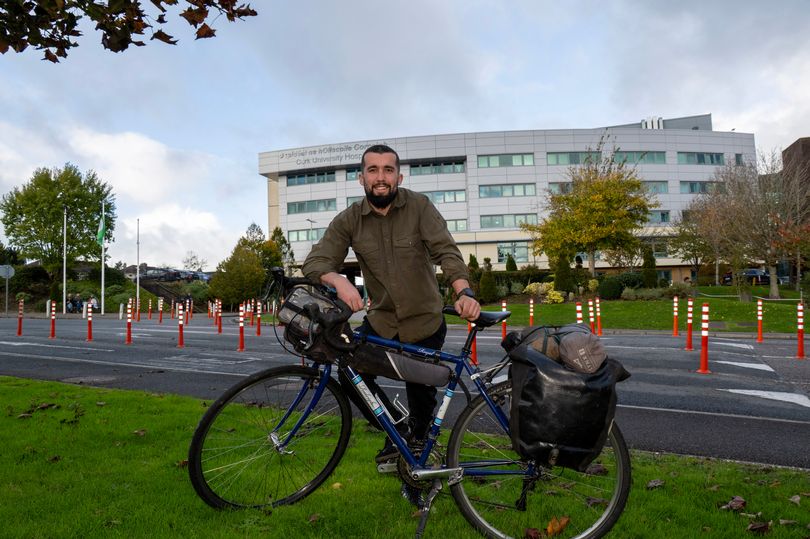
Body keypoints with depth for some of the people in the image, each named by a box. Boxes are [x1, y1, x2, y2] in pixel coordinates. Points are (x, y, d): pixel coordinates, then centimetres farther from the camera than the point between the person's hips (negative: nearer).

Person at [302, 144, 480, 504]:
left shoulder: (418, 207, -12)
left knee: (421, 399, 8)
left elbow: (445, 250, -22)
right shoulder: (349, 220, -7)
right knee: (350, 374, -18)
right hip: (381, 321, 2)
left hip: (424, 322, -2)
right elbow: (315, 261, -16)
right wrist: (339, 281, -40)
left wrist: (464, 292, -41)